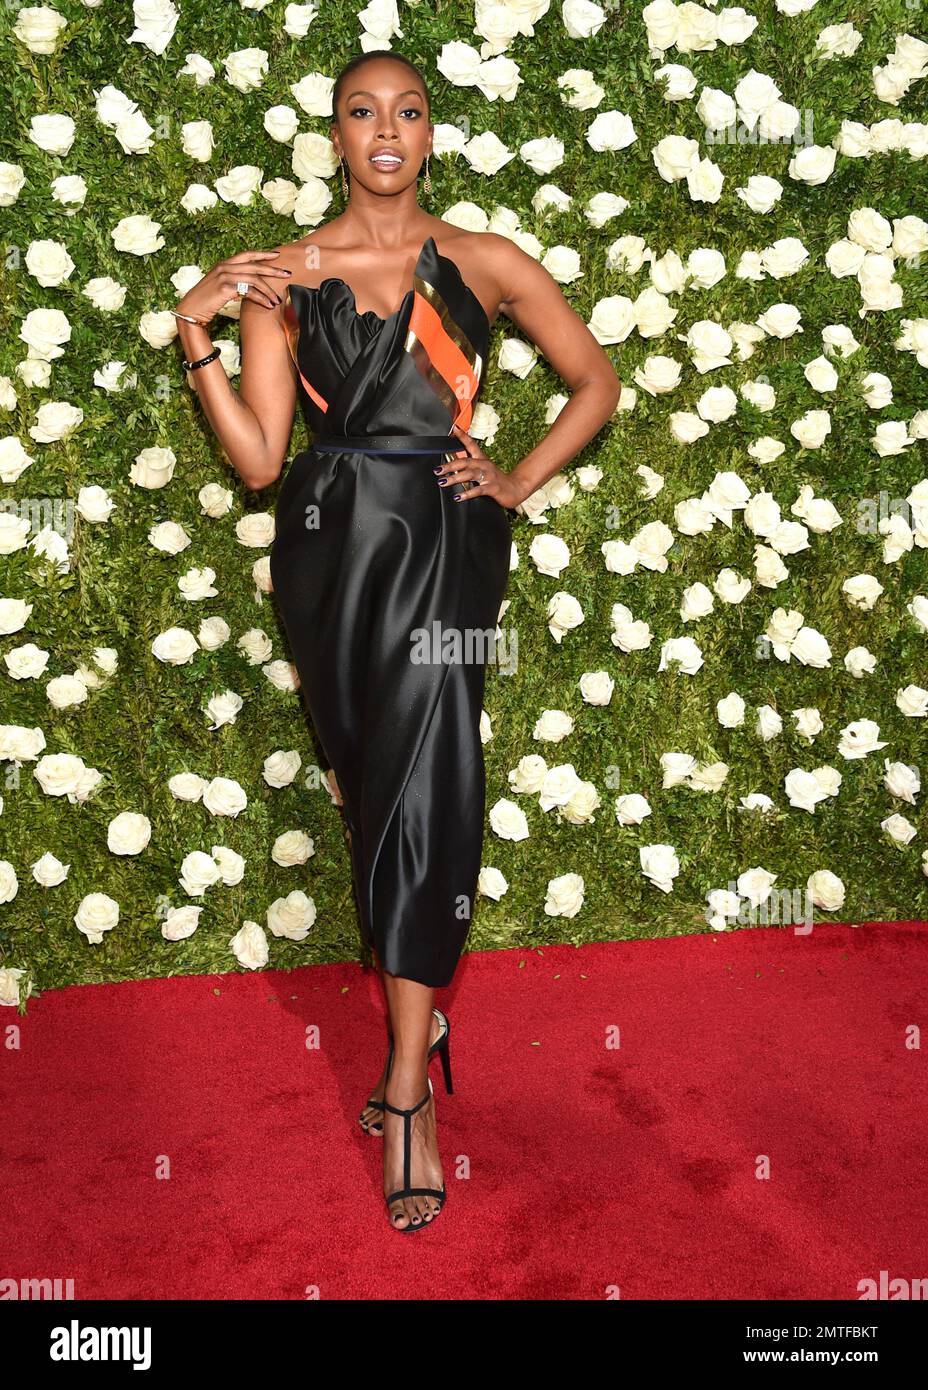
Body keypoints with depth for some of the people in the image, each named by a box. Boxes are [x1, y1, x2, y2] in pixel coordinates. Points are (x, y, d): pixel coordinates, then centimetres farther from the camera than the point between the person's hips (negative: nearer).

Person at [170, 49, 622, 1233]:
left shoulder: (485, 264, 7)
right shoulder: (282, 277, 7)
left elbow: (597, 382, 15)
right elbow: (258, 459, 1)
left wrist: (518, 484, 4)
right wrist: (195, 336, -9)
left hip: (444, 544, -2)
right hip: (331, 544, 2)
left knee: (424, 794, -10)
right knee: (373, 785, 10)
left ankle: (405, 1090, -5)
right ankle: (421, 998, 31)